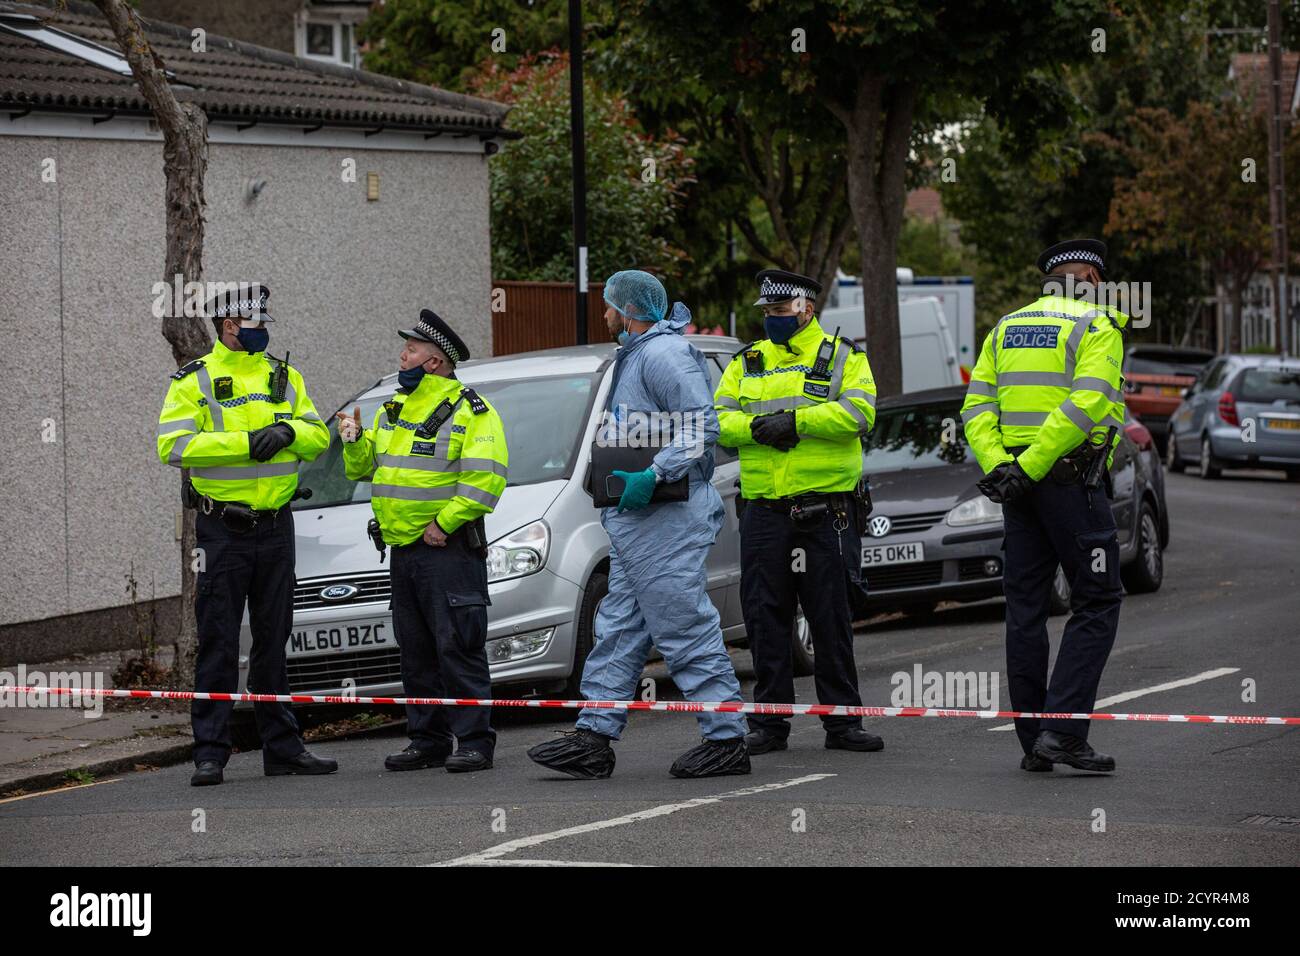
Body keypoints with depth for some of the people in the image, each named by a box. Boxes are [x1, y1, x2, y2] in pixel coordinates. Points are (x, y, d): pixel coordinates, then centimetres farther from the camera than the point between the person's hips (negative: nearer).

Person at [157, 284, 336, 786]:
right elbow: (173, 444, -16)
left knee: (273, 641, 11)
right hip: (222, 531, -5)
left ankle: (282, 746, 17)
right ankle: (210, 753, -2)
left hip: (276, 526, 5)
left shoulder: (284, 377, 12)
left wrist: (289, 430, -13)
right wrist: (245, 442, -21)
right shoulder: (194, 381, -3)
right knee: (218, 644, -4)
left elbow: (318, 437, 10)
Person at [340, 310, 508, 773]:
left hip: (447, 548, -8)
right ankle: (427, 741, 17)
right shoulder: (393, 410, 18)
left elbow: (486, 479, -16)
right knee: (415, 652, 11)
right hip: (402, 550, 8)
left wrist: (443, 524, -18)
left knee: (459, 648, -8)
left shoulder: (469, 411, -7)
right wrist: (355, 442, 3)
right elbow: (363, 470, 23)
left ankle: (475, 743, -6)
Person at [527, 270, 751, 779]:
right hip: (636, 518, 11)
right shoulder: (637, 355, 21)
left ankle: (727, 741, -7)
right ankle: (593, 738, 9)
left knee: (687, 630, -9)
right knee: (619, 628, 8)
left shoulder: (664, 353, -13)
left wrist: (653, 476, -25)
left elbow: (701, 427, -22)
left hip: (667, 519, -11)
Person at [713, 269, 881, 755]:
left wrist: (795, 420, -17)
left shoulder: (842, 357, 5)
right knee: (765, 620, 3)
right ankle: (768, 724, 9)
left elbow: (858, 412, -12)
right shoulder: (746, 363, 16)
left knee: (832, 620, 1)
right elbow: (718, 419, 7)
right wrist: (756, 427, -13)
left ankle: (842, 721, 8)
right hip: (764, 511, 3)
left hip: (827, 512, -3)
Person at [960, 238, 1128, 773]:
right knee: (1097, 604, -1)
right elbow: (1085, 405, -17)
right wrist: (1030, 467, -19)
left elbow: (977, 408, 5)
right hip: (1072, 483, -6)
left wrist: (997, 465, -6)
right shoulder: (1097, 328, -3)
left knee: (1025, 610, 9)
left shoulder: (1006, 330, 16)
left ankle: (1033, 741, 9)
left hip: (1021, 489, 6)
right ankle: (1063, 730, -13)